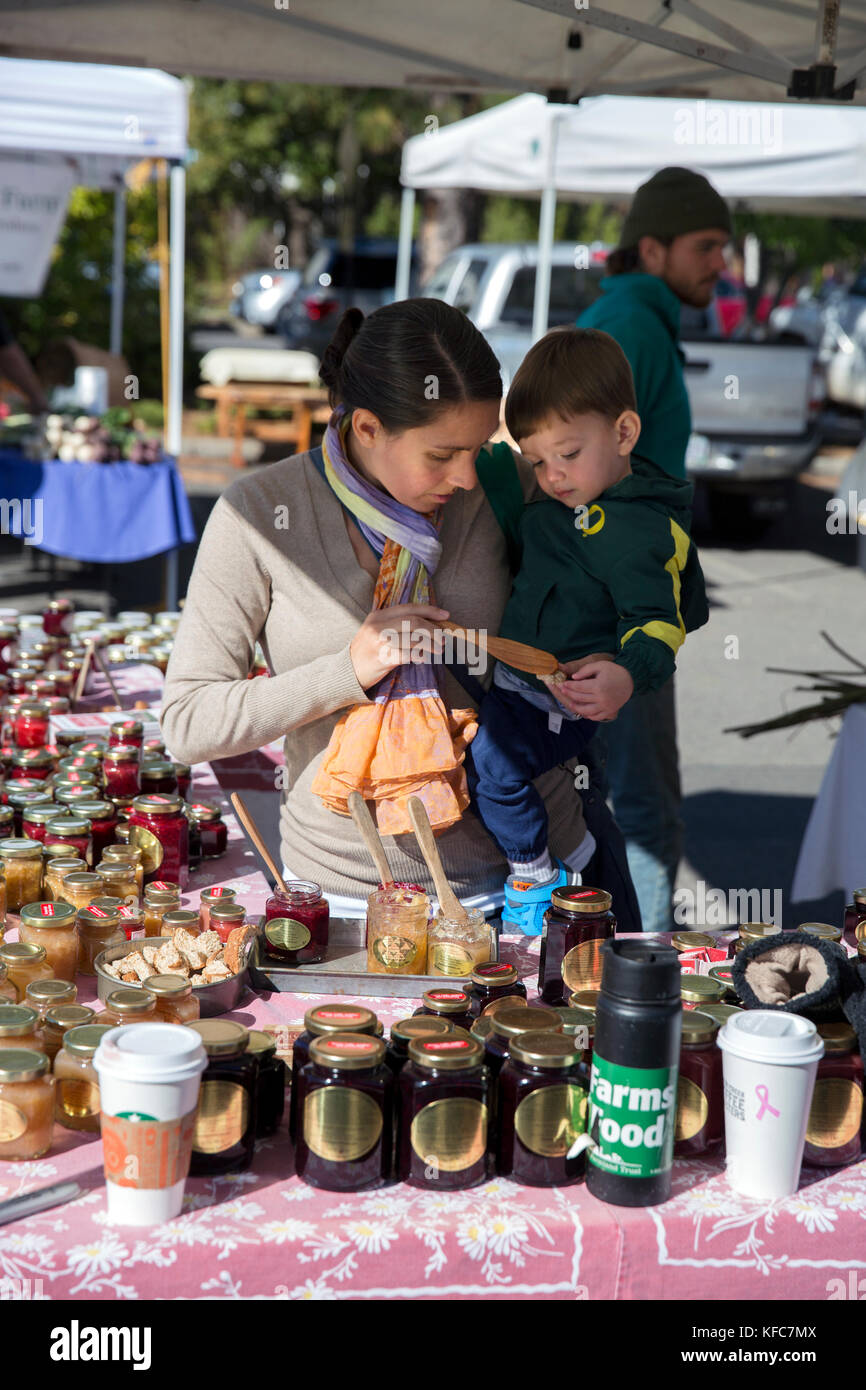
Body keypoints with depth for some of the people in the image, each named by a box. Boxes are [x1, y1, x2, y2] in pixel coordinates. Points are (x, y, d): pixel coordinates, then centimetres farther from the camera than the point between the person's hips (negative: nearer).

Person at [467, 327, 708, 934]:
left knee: (488, 755, -26)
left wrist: (625, 676, -41)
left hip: (568, 701, -9)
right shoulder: (555, 504, 10)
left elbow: (656, 623, -24)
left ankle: (534, 872, -5)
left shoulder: (642, 529, -19)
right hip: (512, 675, 9)